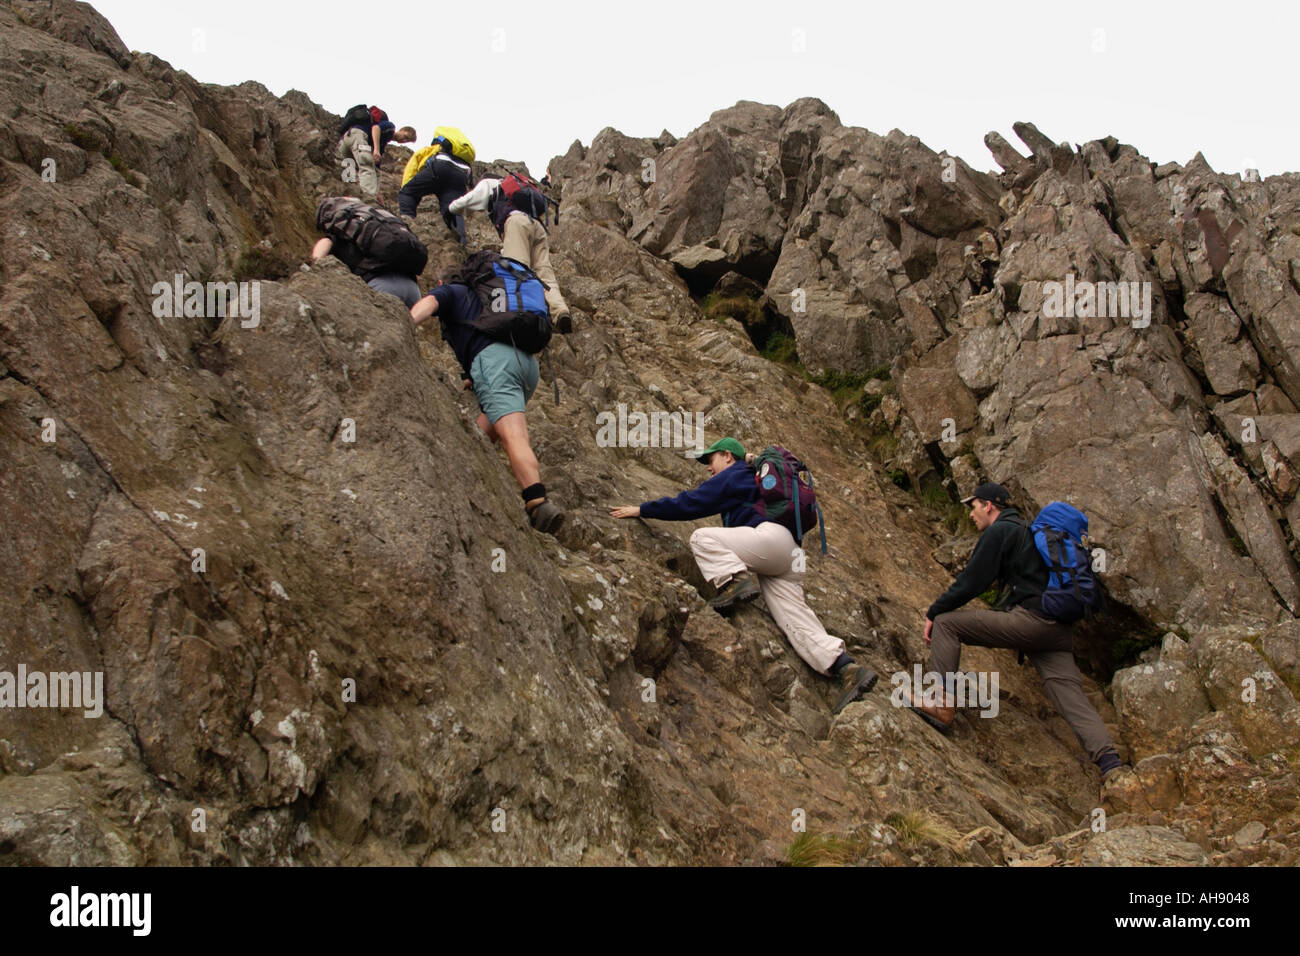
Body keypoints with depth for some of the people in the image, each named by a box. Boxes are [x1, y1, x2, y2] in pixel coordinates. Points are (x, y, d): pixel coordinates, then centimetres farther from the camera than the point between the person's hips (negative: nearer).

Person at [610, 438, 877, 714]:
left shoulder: (732, 475, 9)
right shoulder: (754, 478, 36)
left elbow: (692, 503, 3)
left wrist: (642, 510, 8)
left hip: (772, 536, -9)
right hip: (789, 557, 9)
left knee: (702, 537, -9)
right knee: (796, 622, -3)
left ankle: (737, 582, -28)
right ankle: (848, 669, -17)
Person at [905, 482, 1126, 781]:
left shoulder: (998, 531, 1)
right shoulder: (1025, 531, 29)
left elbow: (972, 582, -3)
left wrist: (933, 613, 6)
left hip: (1031, 619, -9)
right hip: (1059, 631, 9)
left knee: (946, 623, -3)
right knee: (1073, 700, -3)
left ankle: (943, 703, -11)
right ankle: (1111, 766, -20)